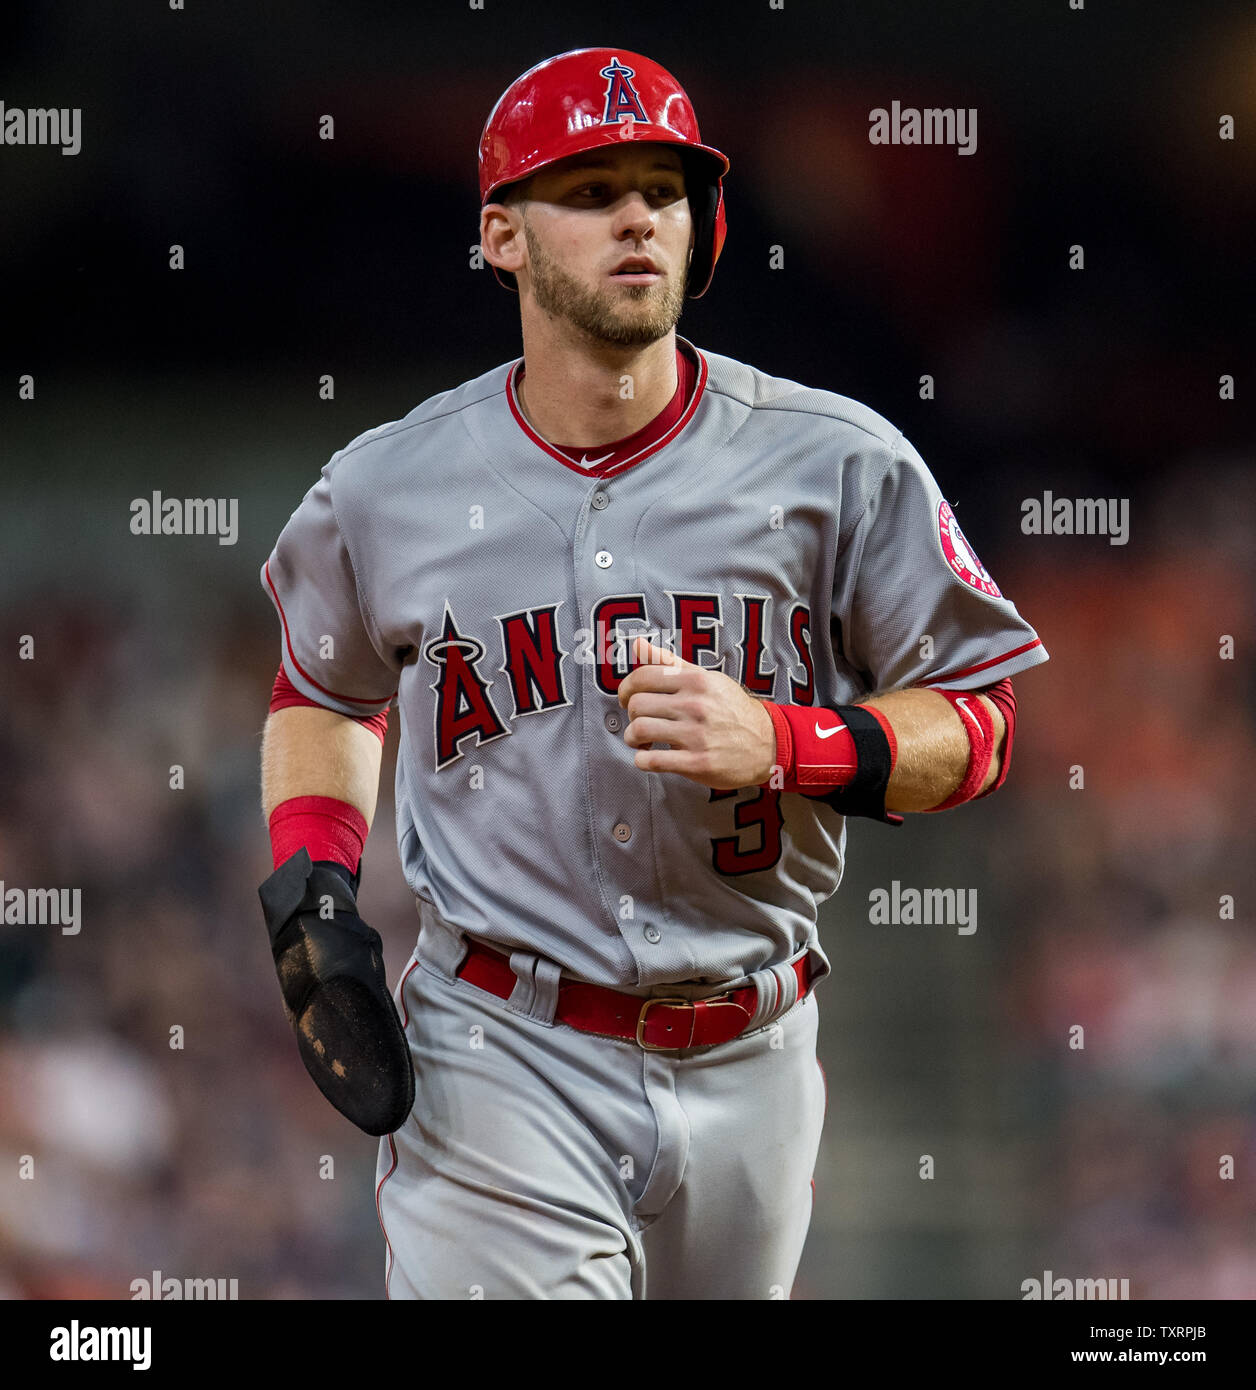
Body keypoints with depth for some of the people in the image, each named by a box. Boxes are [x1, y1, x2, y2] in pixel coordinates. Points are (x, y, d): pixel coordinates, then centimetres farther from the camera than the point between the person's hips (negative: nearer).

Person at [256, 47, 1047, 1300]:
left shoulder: (839, 467, -4)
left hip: (746, 1070, 2)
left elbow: (976, 725, 1)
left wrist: (781, 743, -17)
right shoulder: (388, 489, 0)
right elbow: (324, 688, 20)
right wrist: (310, 892, 3)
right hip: (496, 1059, -1)